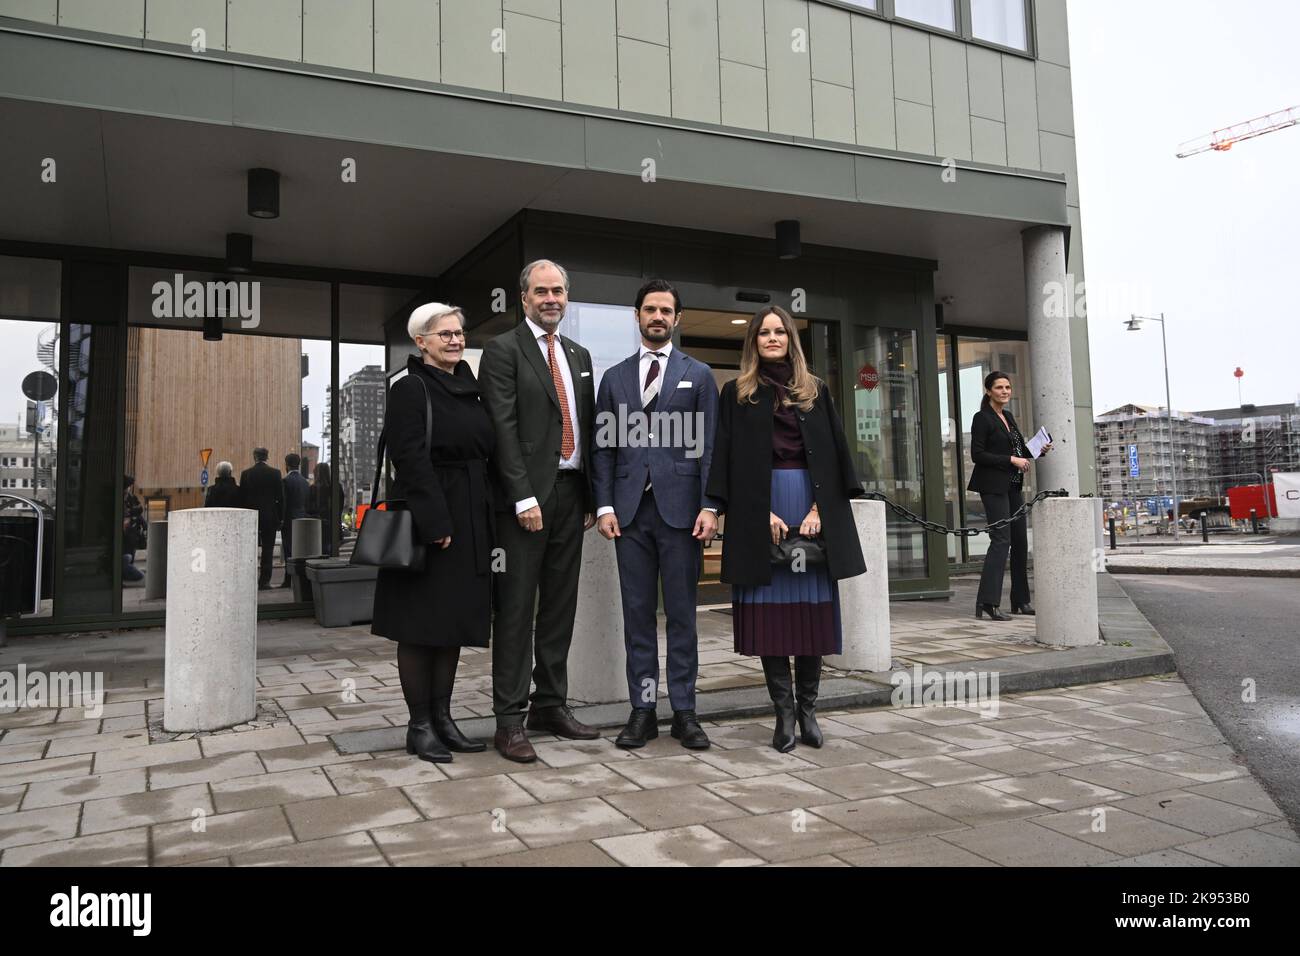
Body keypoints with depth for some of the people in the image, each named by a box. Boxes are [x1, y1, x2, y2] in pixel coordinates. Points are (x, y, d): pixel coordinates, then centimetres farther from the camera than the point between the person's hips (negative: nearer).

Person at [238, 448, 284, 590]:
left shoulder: (246, 474, -2)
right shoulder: (275, 473, -5)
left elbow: (241, 497, 2)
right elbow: (280, 497, -3)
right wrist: (281, 517, 4)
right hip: (270, 517, -1)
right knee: (267, 549, 3)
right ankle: (264, 581, 1)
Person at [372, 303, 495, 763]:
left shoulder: (469, 389, 14)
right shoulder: (410, 388, -8)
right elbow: (412, 462, -16)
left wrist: (485, 521, 11)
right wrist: (435, 524, -21)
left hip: (469, 521, 7)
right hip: (428, 519, -7)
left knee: (455, 621, 11)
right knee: (420, 625, 1)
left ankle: (443, 718, 20)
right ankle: (420, 725, 11)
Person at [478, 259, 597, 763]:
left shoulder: (579, 356, 17)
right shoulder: (503, 350, -2)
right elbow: (503, 428, -11)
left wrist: (591, 498, 11)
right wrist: (523, 497, -17)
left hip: (571, 494, 6)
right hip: (526, 496, -6)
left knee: (560, 607, 11)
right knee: (516, 610, -2)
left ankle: (551, 704, 22)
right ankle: (509, 718, 5)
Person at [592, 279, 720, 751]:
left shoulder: (698, 374, 8)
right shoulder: (614, 377, 13)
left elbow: (708, 446, 2)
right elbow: (604, 448, 10)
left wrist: (709, 506, -7)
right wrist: (605, 506, -1)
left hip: (680, 507, -2)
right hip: (630, 510, 2)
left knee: (681, 614, 3)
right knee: (637, 613, 5)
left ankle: (684, 711, 11)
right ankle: (642, 710, 13)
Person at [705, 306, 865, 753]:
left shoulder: (816, 390, 14)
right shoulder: (736, 393, 8)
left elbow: (834, 453, 8)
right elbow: (728, 459, 1)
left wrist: (819, 509, -7)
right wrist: (761, 513, -11)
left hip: (812, 508, 2)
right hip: (758, 510, -1)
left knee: (813, 607, 1)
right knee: (769, 608, -2)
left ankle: (808, 707, 11)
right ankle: (784, 709, 6)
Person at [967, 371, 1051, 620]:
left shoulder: (1008, 416, 16)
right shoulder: (982, 418, -9)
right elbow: (977, 454, -16)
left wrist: (1038, 450, 6)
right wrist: (1012, 460, -16)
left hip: (1013, 486, 9)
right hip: (994, 485, -9)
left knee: (1020, 542, 9)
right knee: (1001, 540, -16)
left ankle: (1020, 602, 17)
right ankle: (986, 602, -18)